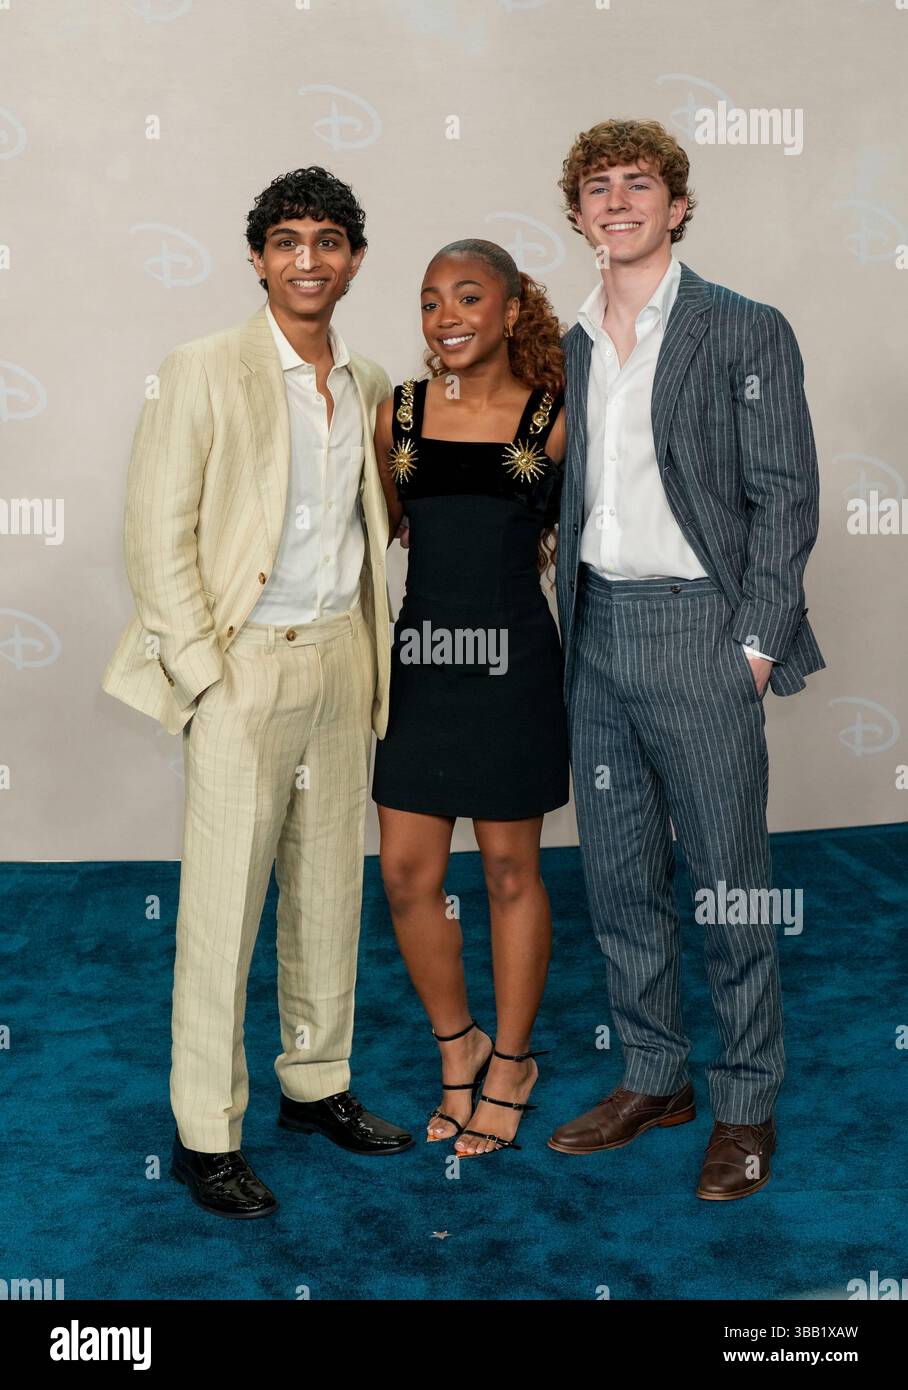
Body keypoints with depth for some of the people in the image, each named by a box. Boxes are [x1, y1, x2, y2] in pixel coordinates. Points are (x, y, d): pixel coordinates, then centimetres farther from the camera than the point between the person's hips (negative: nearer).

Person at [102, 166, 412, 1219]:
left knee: (329, 890, 13)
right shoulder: (204, 372, -6)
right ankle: (205, 1134, 12)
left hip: (341, 659, 6)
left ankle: (317, 1084, 30)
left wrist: (368, 660, 9)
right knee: (223, 903, 0)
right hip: (244, 663, -5)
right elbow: (157, 538, -9)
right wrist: (206, 676, -13)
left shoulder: (368, 384, 11)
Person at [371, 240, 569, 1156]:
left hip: (512, 663, -2)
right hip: (420, 659, 3)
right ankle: (457, 1048, 28)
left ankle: (511, 1063, 28)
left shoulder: (553, 419, -2)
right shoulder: (397, 413, 4)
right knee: (407, 876, 4)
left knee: (509, 872, 8)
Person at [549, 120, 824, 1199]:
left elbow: (785, 498, -6)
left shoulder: (747, 333, -3)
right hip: (598, 635, 6)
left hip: (699, 632, -6)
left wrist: (754, 644, -13)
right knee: (618, 877, 12)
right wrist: (571, 630, 8)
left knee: (728, 884, 2)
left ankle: (746, 1106, 18)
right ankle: (653, 1077, 28)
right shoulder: (573, 345, 14)